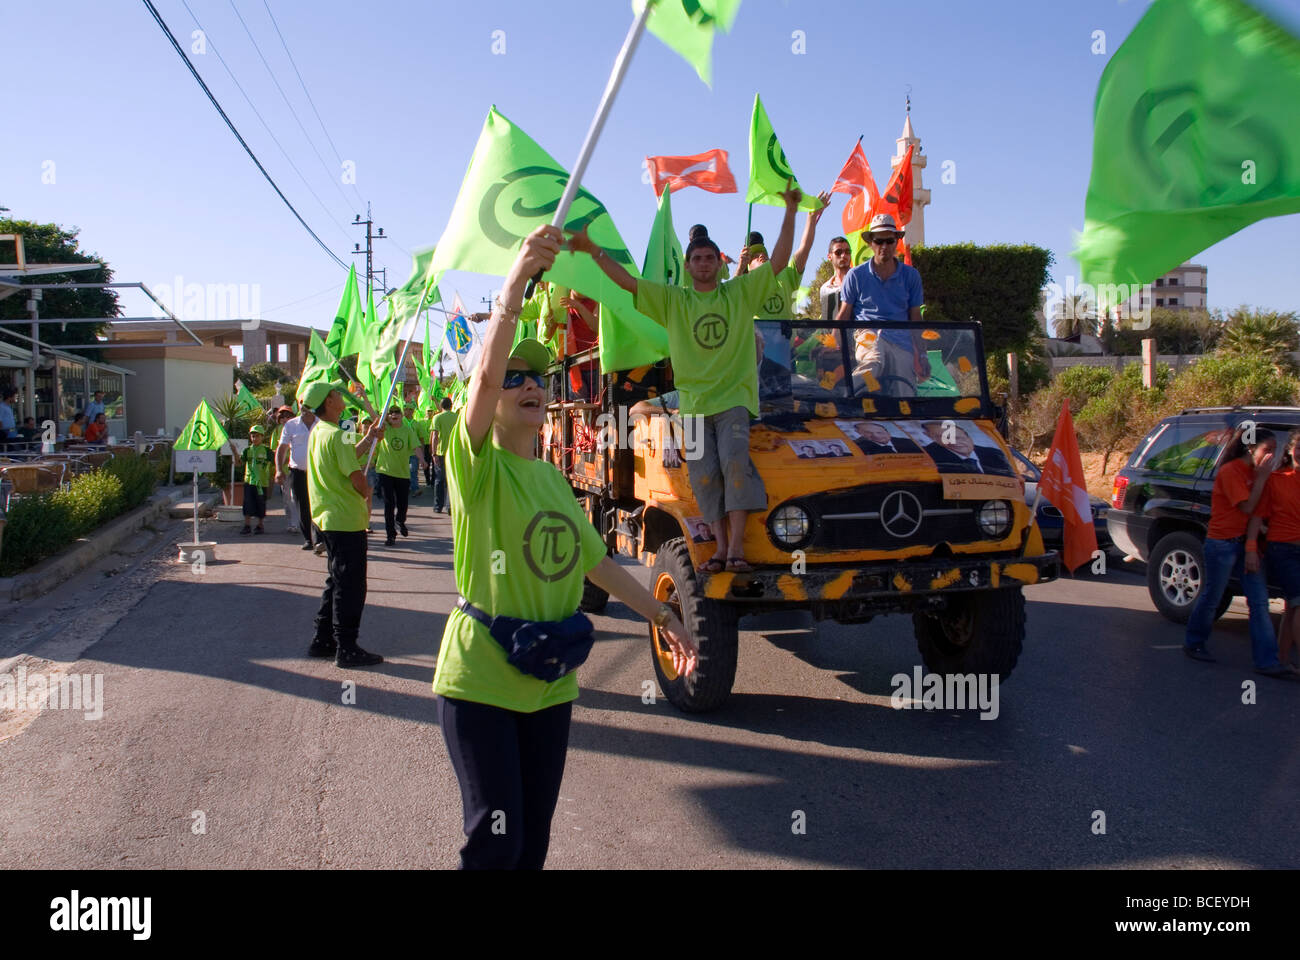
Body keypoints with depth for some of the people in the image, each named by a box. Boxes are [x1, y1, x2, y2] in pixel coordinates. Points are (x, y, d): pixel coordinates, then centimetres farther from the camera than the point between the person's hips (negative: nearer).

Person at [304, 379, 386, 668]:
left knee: (337, 581, 19)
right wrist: (366, 491, 0)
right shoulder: (336, 435, -18)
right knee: (350, 586, -3)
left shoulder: (317, 433, 12)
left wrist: (368, 438, 18)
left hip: (328, 518, 10)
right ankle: (346, 649, 2)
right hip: (347, 520, -10)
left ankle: (322, 640, 24)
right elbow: (357, 477, -21)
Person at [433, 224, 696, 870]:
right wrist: (518, 275, -36)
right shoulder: (477, 465, -10)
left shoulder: (553, 478, 11)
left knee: (535, 838, 14)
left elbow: (596, 562, 17)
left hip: (549, 684, 6)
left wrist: (660, 615, 15)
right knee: (496, 839, -4)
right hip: (480, 680, -6)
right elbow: (485, 372, -28)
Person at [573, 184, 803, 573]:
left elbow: (778, 262, 6)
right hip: (694, 402, 2)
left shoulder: (741, 292, 10)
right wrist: (594, 251, 0)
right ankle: (721, 546, -6)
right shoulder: (672, 300, 12)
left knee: (734, 461, -20)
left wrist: (790, 211, 1)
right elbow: (627, 281, 8)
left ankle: (737, 546, -20)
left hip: (734, 397, -2)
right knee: (703, 474, -10)